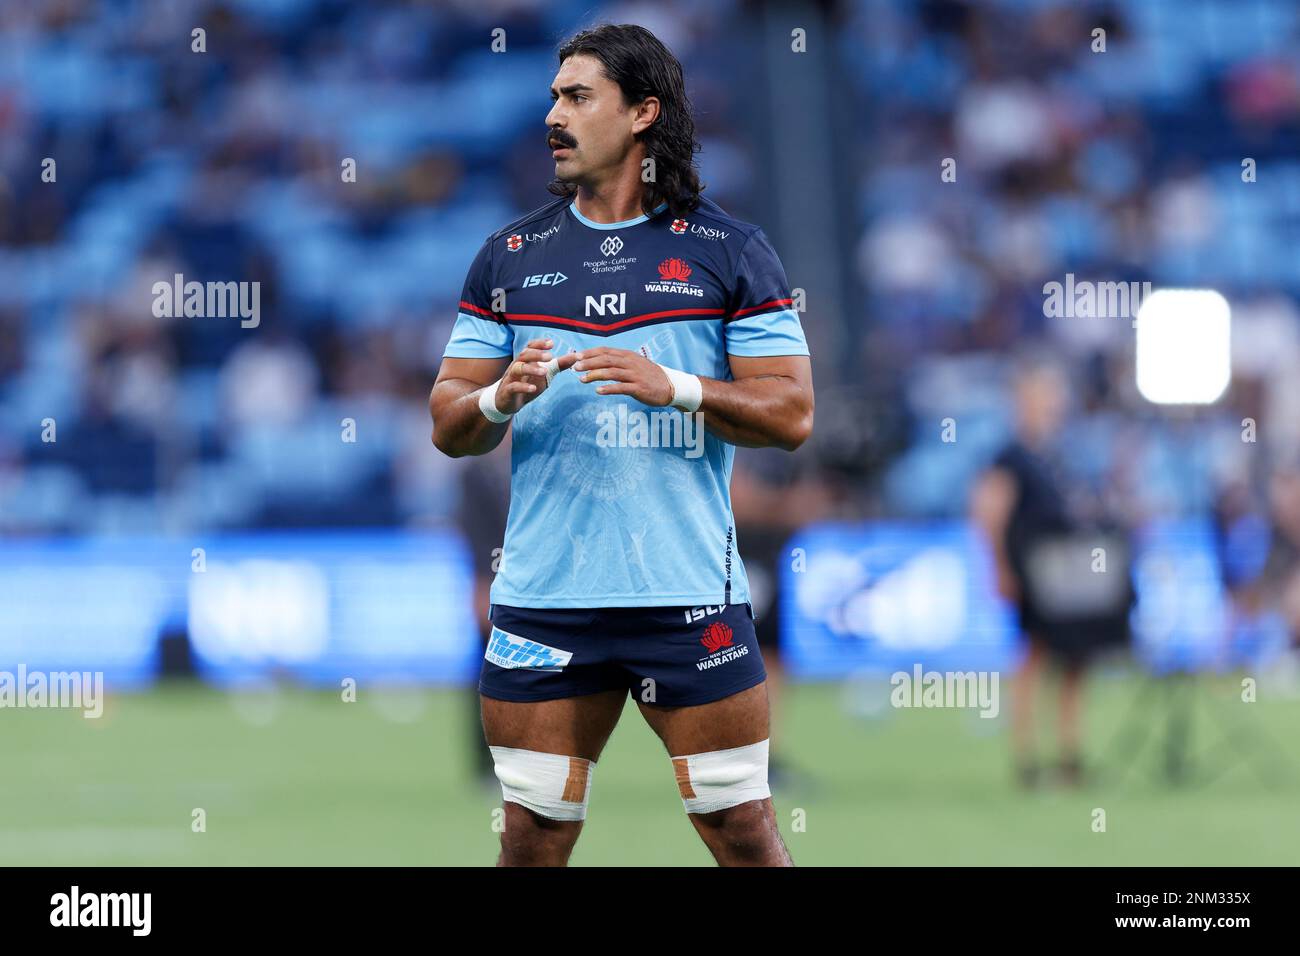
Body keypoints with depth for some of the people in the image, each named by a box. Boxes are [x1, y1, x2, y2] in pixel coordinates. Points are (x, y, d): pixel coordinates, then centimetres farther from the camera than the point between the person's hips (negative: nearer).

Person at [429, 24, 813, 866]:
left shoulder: (729, 251, 2)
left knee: (743, 829, -1)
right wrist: (501, 398, -11)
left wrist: (672, 386, -16)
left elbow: (791, 415, -2)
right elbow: (448, 427, 11)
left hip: (689, 597, -2)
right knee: (532, 840, 2)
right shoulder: (510, 257, 10)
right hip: (542, 600, 2)